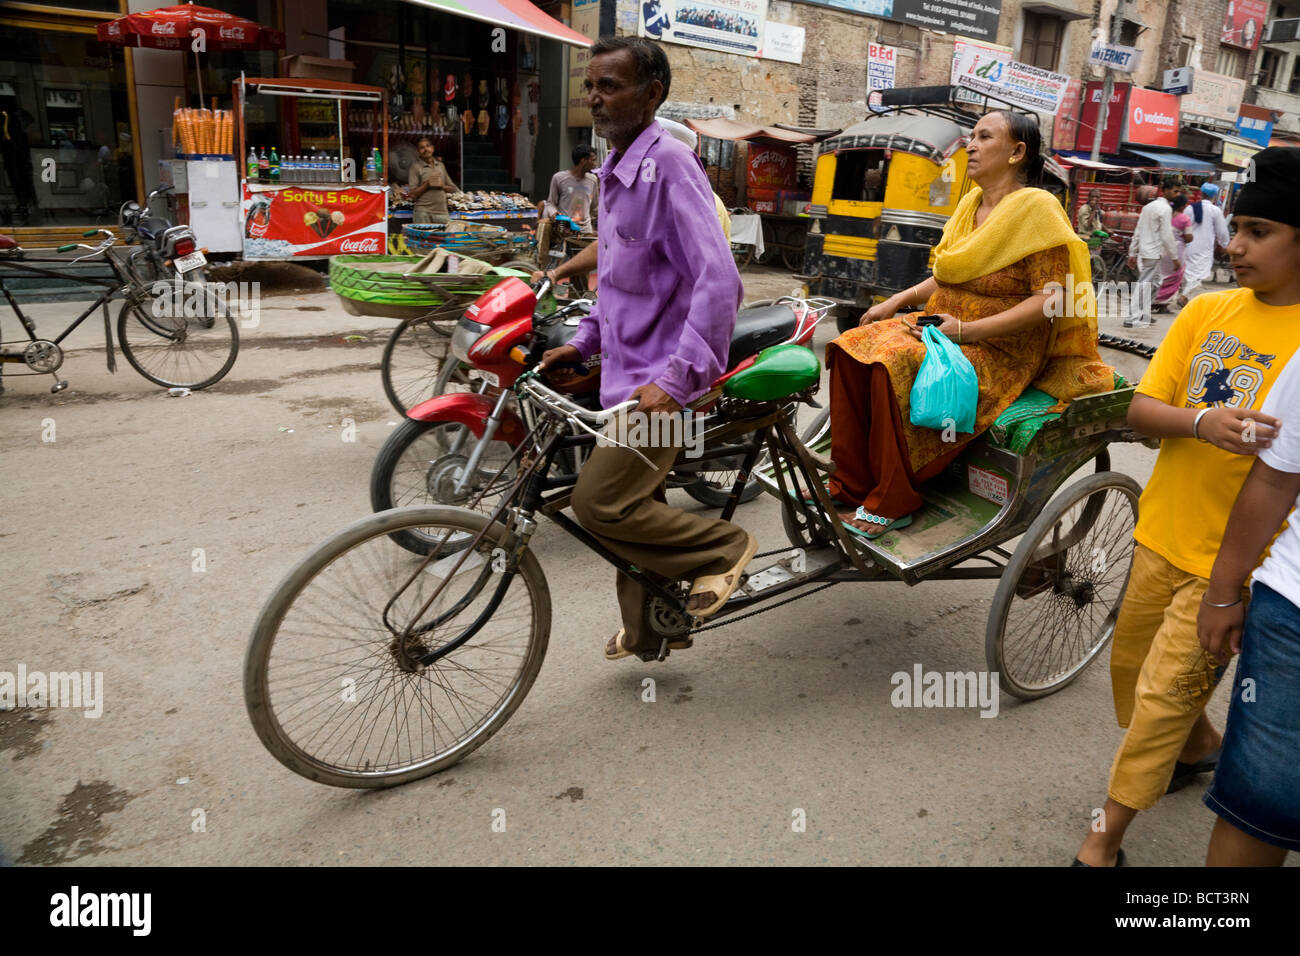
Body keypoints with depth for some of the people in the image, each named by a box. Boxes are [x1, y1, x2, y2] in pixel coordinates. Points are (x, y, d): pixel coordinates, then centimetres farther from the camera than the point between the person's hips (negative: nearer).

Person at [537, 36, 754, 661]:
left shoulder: (668, 163, -15)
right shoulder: (614, 171, 14)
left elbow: (719, 281, -24)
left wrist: (676, 378, -29)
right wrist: (583, 342, 14)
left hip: (660, 380, -9)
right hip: (627, 374, 9)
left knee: (598, 503, -15)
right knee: (632, 504, 15)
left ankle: (722, 544, 4)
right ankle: (647, 629, 31)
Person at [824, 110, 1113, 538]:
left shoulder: (1036, 207, -11)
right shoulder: (970, 203, 13)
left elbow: (1050, 298, -18)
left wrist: (967, 330, -23)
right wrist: (897, 301, 7)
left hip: (1000, 350, -8)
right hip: (946, 329, 8)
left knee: (895, 364, -32)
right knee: (851, 347, -13)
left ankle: (891, 504, -20)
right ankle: (850, 487, -10)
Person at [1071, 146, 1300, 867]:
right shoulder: (1205, 311, 0)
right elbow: (1140, 409, -5)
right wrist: (1202, 421, -24)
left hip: (1235, 558, -5)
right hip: (1163, 533, 5)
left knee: (1163, 694, -1)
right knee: (1131, 665, 20)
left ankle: (1103, 844, 16)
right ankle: (1202, 747, 51)